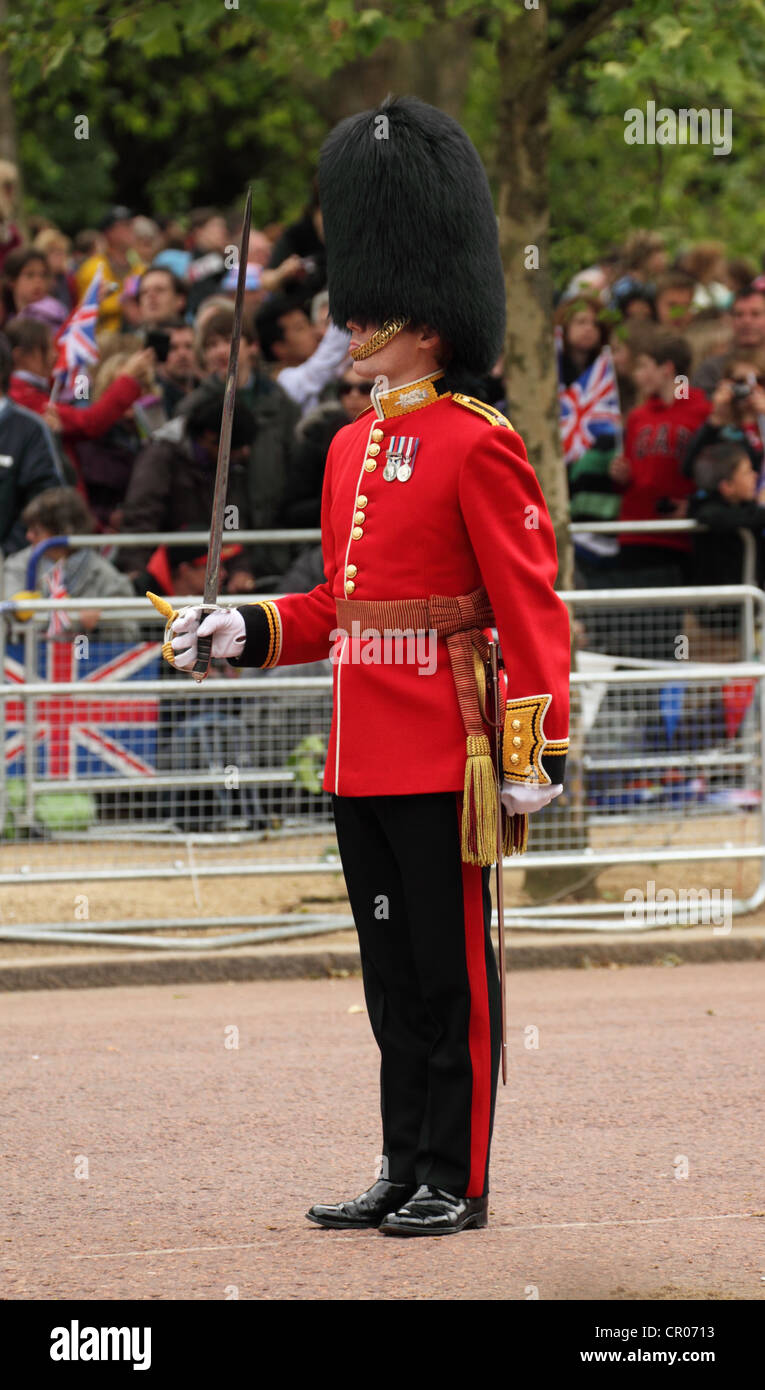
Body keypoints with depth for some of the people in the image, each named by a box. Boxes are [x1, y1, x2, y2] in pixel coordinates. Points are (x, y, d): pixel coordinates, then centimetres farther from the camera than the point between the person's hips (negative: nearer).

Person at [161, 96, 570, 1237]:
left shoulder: (478, 446, -10)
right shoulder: (353, 448, 15)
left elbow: (532, 607, -14)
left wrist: (536, 749, -18)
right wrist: (246, 631, 8)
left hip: (444, 756, -8)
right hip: (362, 755, 8)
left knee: (450, 972, -1)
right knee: (393, 975, 12)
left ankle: (456, 1181, 4)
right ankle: (405, 1172, 17)